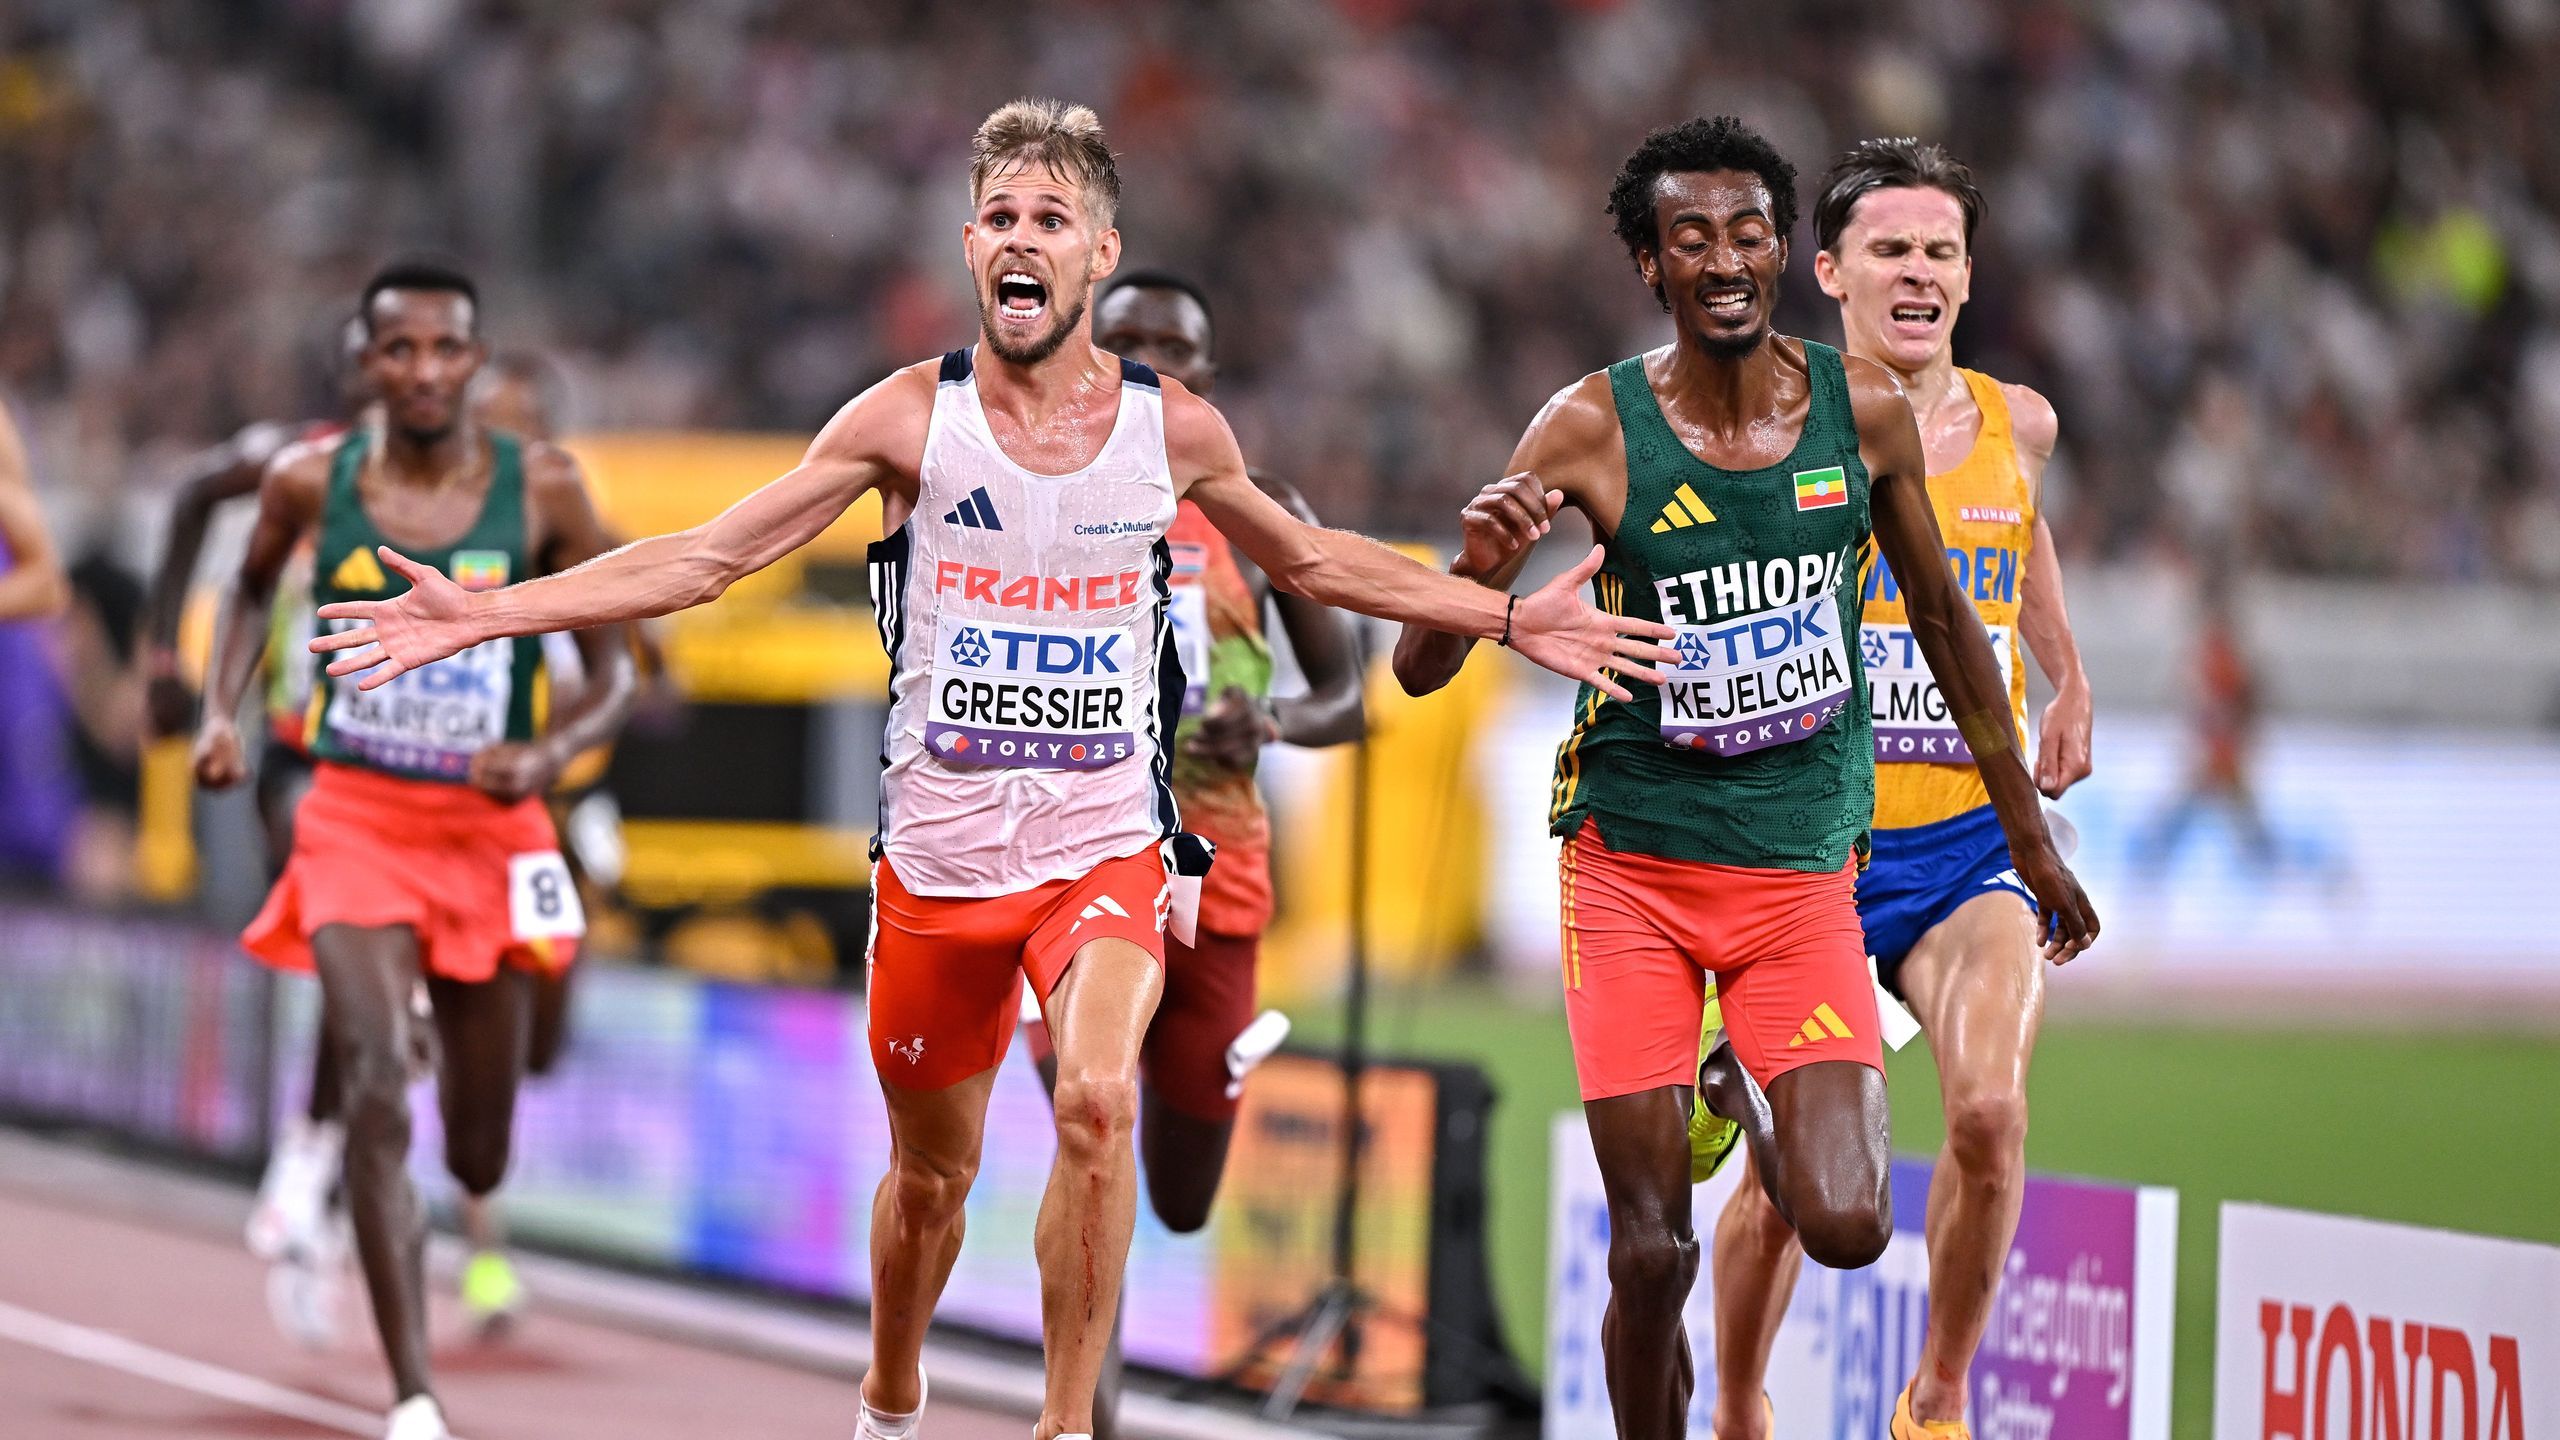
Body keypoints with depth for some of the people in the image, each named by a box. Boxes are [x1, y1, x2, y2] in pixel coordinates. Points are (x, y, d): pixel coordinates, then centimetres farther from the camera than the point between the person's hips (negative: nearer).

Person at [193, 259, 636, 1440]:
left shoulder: (542, 488, -6)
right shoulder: (311, 481, -3)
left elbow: (612, 670, 0)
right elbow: (252, 589, 18)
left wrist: (549, 753, -19)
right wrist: (221, 710, 3)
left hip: (489, 831, 1)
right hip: (355, 815, -1)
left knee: (477, 1156, 10)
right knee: (377, 1086, -22)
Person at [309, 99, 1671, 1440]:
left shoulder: (1171, 427, -1)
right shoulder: (910, 418, -5)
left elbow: (1311, 559, 18)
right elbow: (706, 557, -3)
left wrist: (1508, 618, 16)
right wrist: (483, 614, -11)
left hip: (1106, 851, 0)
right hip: (940, 860, 1)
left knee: (1098, 1099, -27)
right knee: (930, 1170, 14)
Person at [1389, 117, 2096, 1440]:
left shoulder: (1865, 411, -2)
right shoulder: (1591, 429, -9)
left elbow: (1942, 620, 14)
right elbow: (1419, 672, -8)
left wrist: (2029, 836, 18)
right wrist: (1479, 569, -30)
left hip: (1802, 864, 2)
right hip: (1632, 865, -2)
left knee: (1845, 1226, -13)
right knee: (1650, 1253, -5)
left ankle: (1769, 1131, 20)